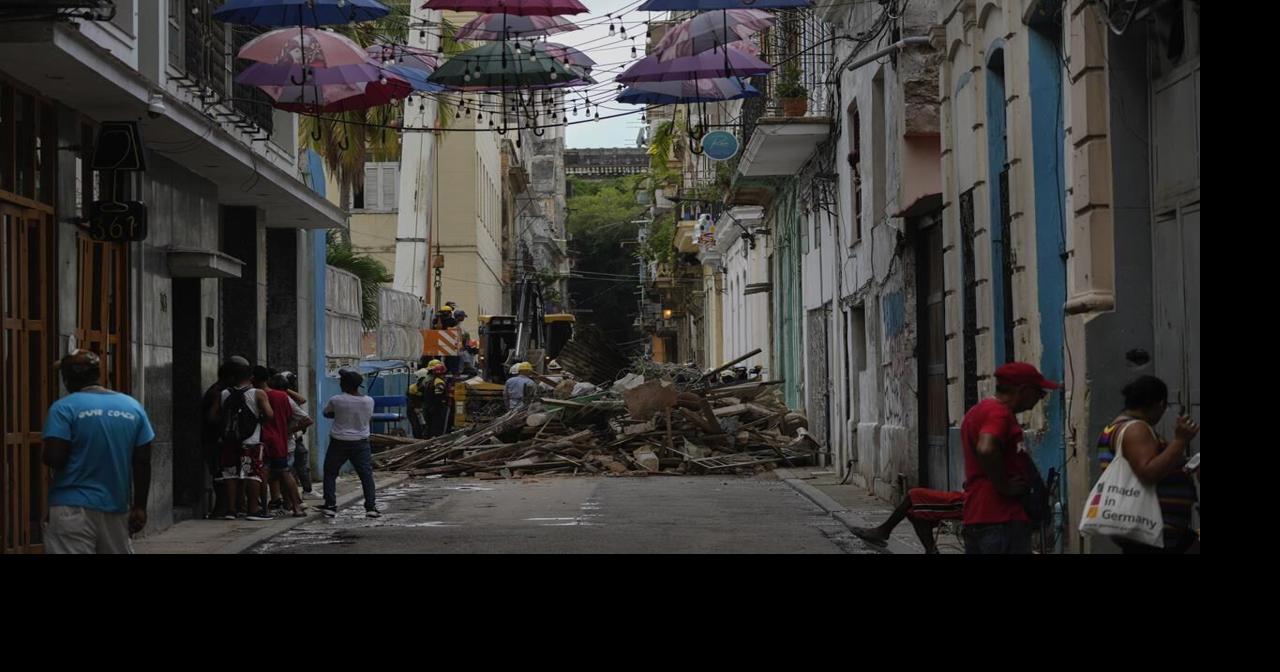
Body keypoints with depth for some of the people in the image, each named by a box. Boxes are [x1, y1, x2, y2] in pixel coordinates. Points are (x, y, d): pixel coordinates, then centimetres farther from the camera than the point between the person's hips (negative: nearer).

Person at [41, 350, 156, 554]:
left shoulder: (64, 408, -7)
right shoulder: (133, 407, 8)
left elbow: (54, 458, -14)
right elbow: (142, 463, 6)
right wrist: (140, 507, 11)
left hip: (73, 510, -5)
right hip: (116, 508, 5)